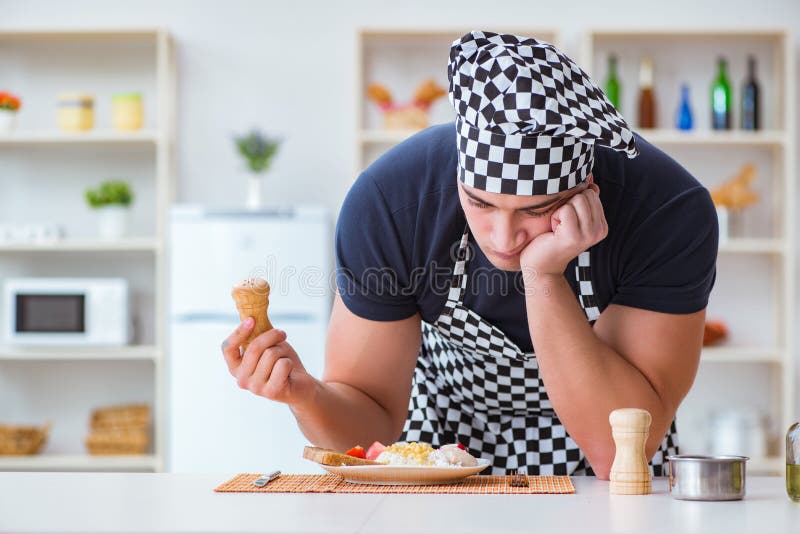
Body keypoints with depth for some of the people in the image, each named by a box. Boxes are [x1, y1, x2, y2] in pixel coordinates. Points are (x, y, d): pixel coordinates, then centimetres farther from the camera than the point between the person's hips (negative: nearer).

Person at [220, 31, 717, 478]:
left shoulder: (672, 211, -29)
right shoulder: (387, 201, -25)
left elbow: (623, 455, -31)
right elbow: (370, 429, -16)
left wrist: (544, 279, -40)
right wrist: (305, 394, -38)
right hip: (448, 429, 0)